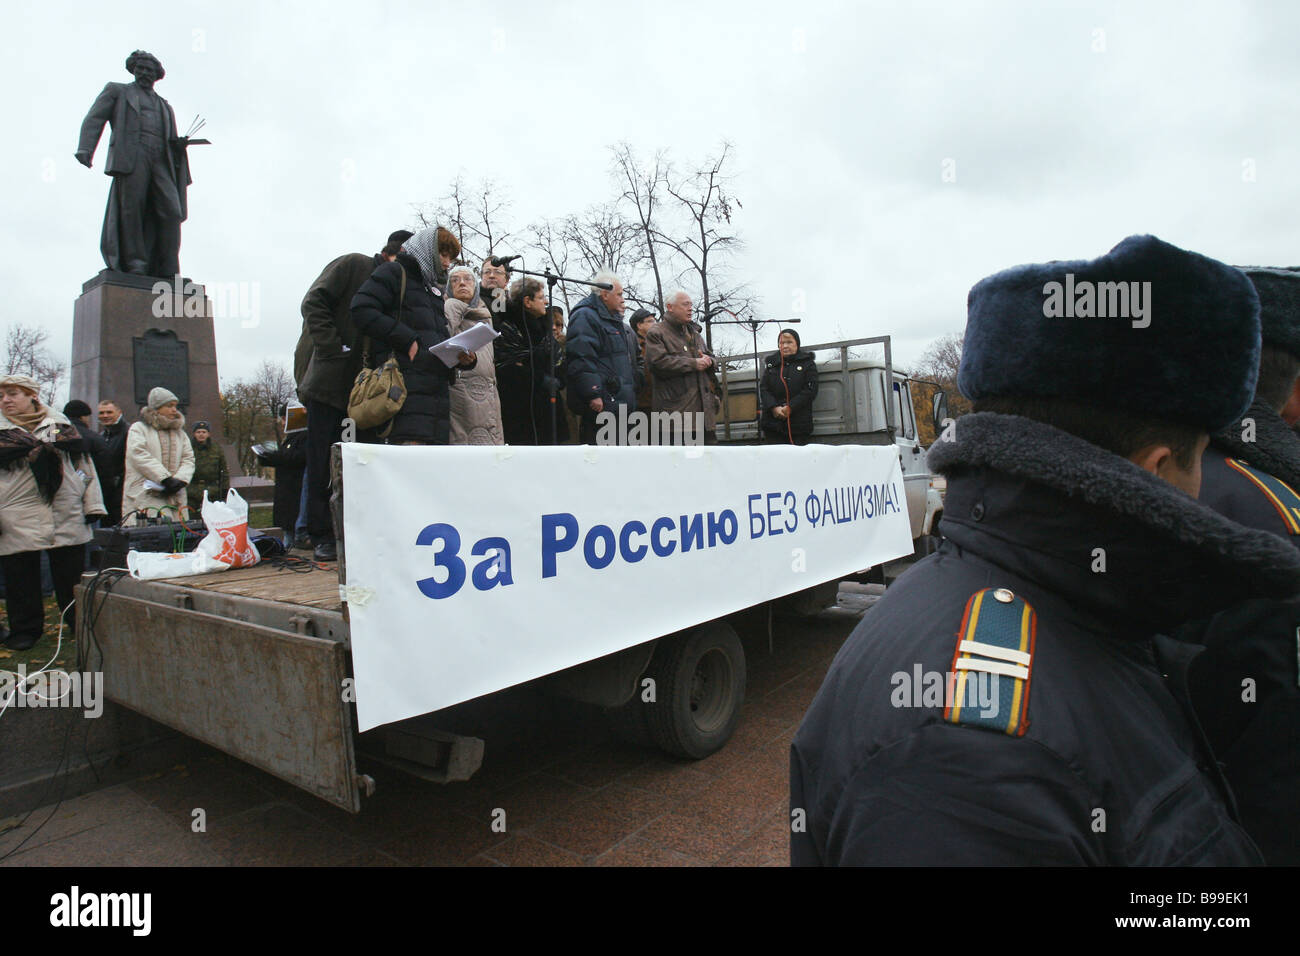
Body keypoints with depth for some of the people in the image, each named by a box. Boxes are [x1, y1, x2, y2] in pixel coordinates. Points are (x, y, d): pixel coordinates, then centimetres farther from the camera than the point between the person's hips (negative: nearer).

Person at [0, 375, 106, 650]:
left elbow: (83, 463, 12)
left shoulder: (60, 425, 12)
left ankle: (78, 623, 19)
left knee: (71, 576, 6)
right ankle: (24, 630, 19)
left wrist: (92, 504, 5)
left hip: (67, 516, 0)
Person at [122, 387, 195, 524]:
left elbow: (188, 459, 12)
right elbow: (139, 456, -9)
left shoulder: (180, 432, 23)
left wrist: (179, 480, -8)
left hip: (173, 497, 4)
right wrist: (166, 479, -17)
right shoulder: (138, 429, 7)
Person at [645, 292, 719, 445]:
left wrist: (709, 361, 2)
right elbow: (658, 363, -17)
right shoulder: (656, 333, -1)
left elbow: (712, 359, 29)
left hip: (704, 406, 8)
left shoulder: (694, 333, 23)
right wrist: (693, 364, -13)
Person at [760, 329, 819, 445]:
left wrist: (790, 407, -14)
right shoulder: (771, 363, 15)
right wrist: (774, 407, -12)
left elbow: (810, 390, -3)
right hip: (772, 422, 2)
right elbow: (763, 388, 7)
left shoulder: (807, 363, 7)